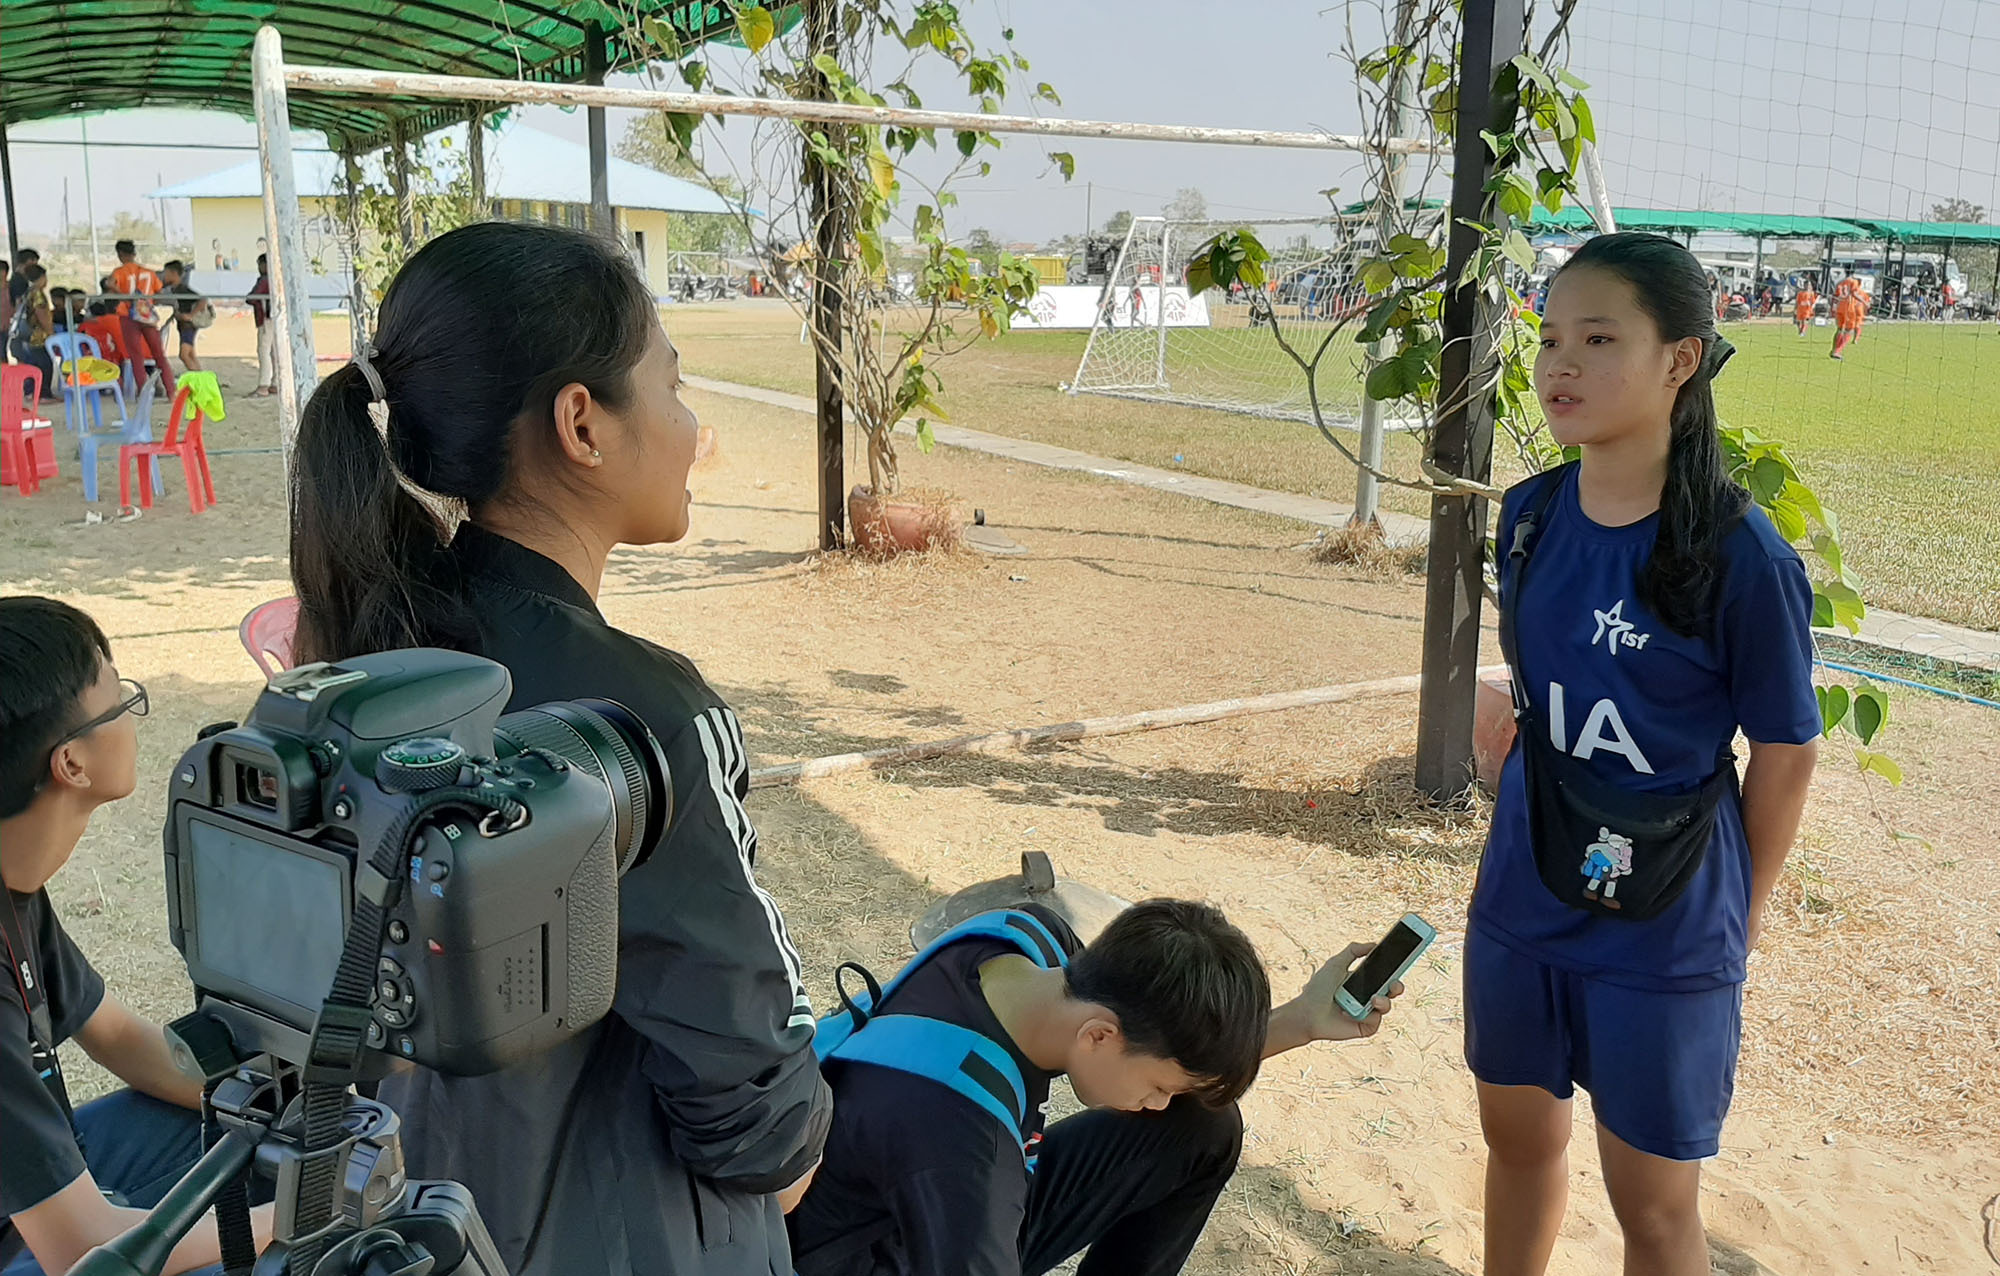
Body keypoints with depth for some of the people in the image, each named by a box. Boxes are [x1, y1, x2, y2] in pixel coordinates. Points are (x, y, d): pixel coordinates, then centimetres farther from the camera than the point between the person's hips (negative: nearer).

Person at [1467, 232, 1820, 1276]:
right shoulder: (1530, 514, -4)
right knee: (1517, 1133, 22)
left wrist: (1740, 913, -2)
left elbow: (1785, 751, -10)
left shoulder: (1742, 558, -20)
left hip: (1663, 931, -5)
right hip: (1521, 903, 5)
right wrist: (1530, 818, 13)